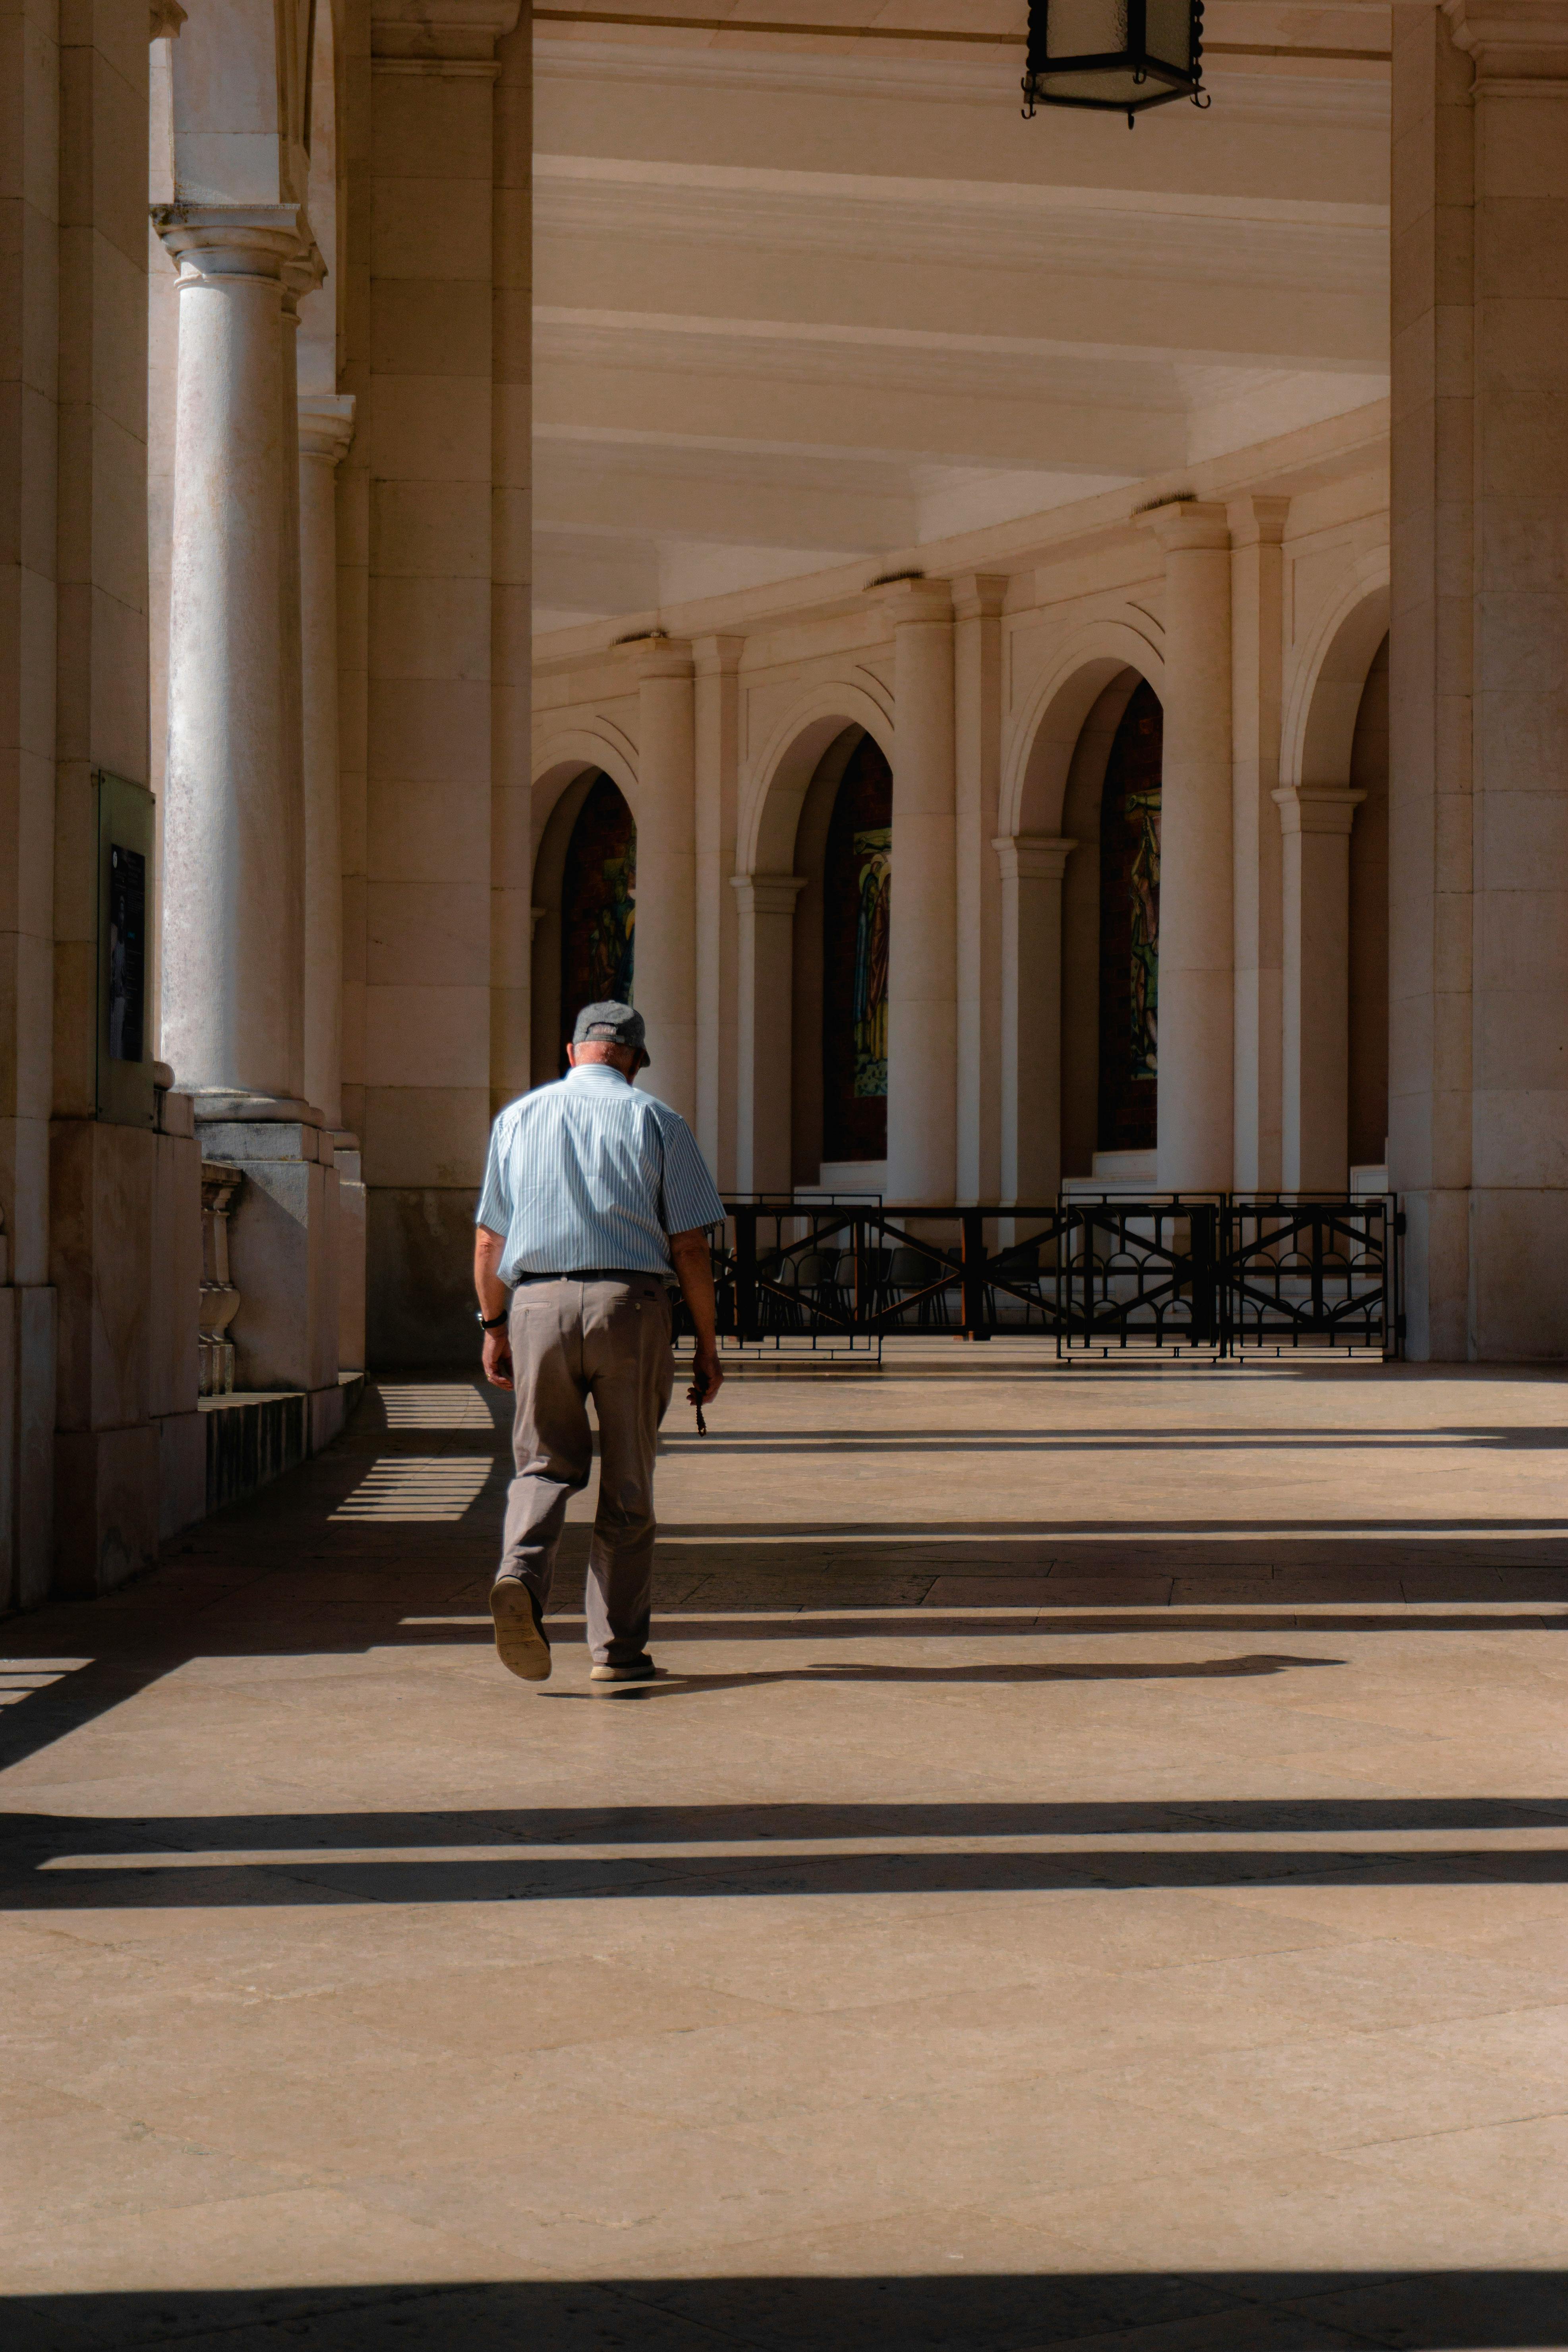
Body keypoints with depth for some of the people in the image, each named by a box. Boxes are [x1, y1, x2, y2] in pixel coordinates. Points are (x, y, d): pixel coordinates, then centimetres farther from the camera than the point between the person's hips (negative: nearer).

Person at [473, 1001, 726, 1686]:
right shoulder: (656, 1121, 4)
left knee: (545, 1464, 10)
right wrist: (707, 1346, 6)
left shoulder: (517, 1118, 12)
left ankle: (521, 1575, -19)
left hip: (537, 1305, 2)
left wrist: (494, 1328, 22)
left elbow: (488, 1243, 11)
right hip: (630, 1305, -2)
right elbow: (690, 1247, 0)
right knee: (626, 1483, 7)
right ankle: (617, 1647, 10)